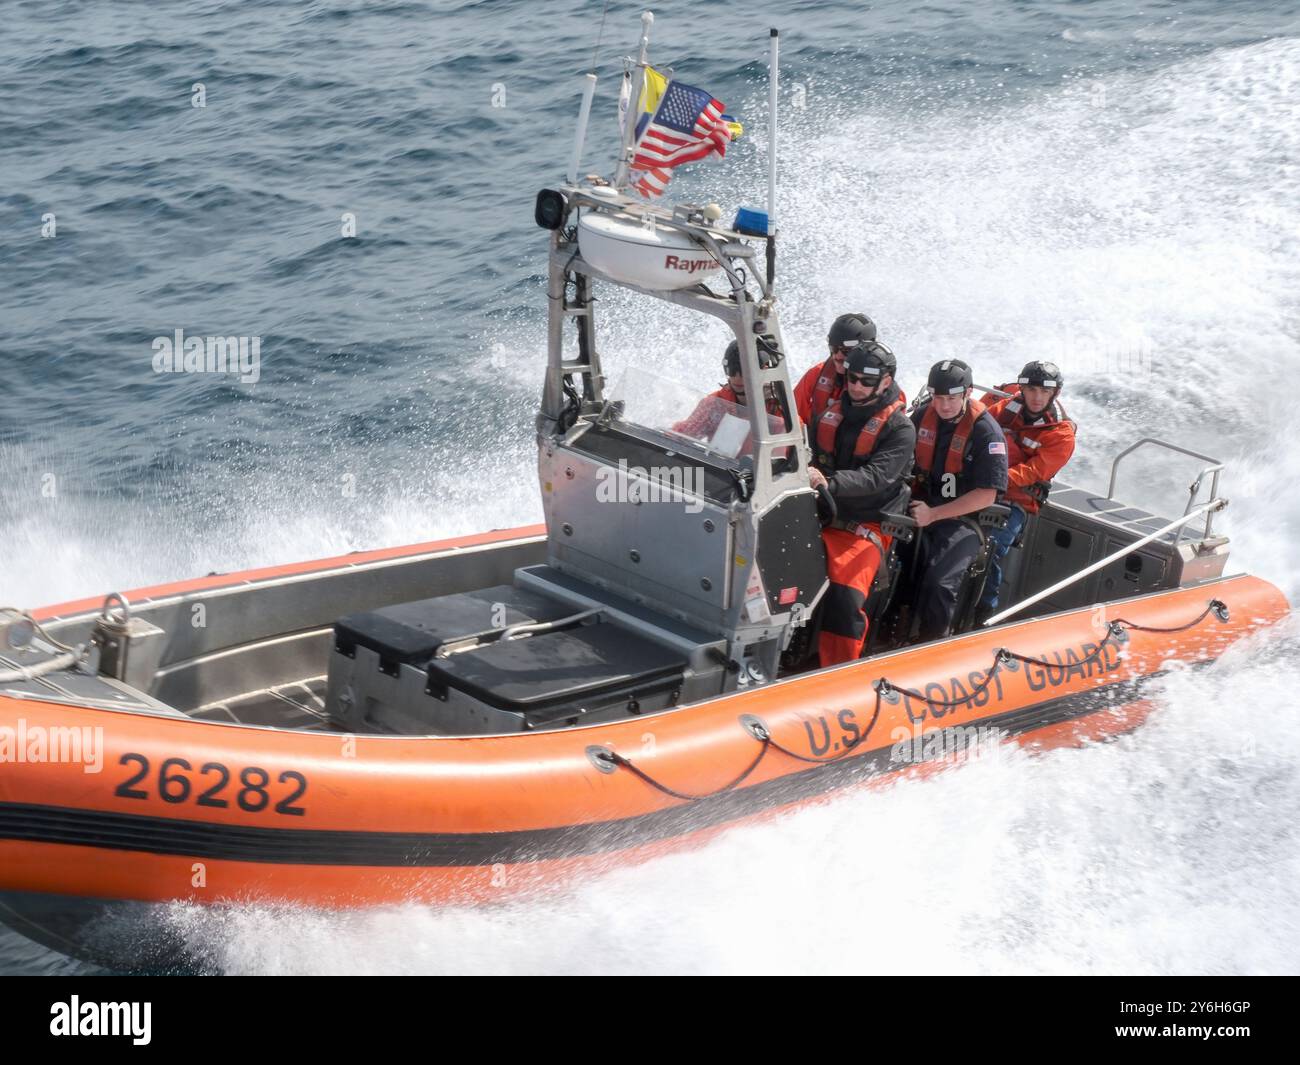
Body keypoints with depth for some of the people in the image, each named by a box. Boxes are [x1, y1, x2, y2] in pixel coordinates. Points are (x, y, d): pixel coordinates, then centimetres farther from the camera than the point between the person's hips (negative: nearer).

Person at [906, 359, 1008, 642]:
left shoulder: (986, 431, -12)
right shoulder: (922, 416, 4)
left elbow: (987, 495, -13)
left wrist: (934, 514, -17)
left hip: (964, 520, -5)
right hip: (920, 509, 5)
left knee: (938, 584, -26)